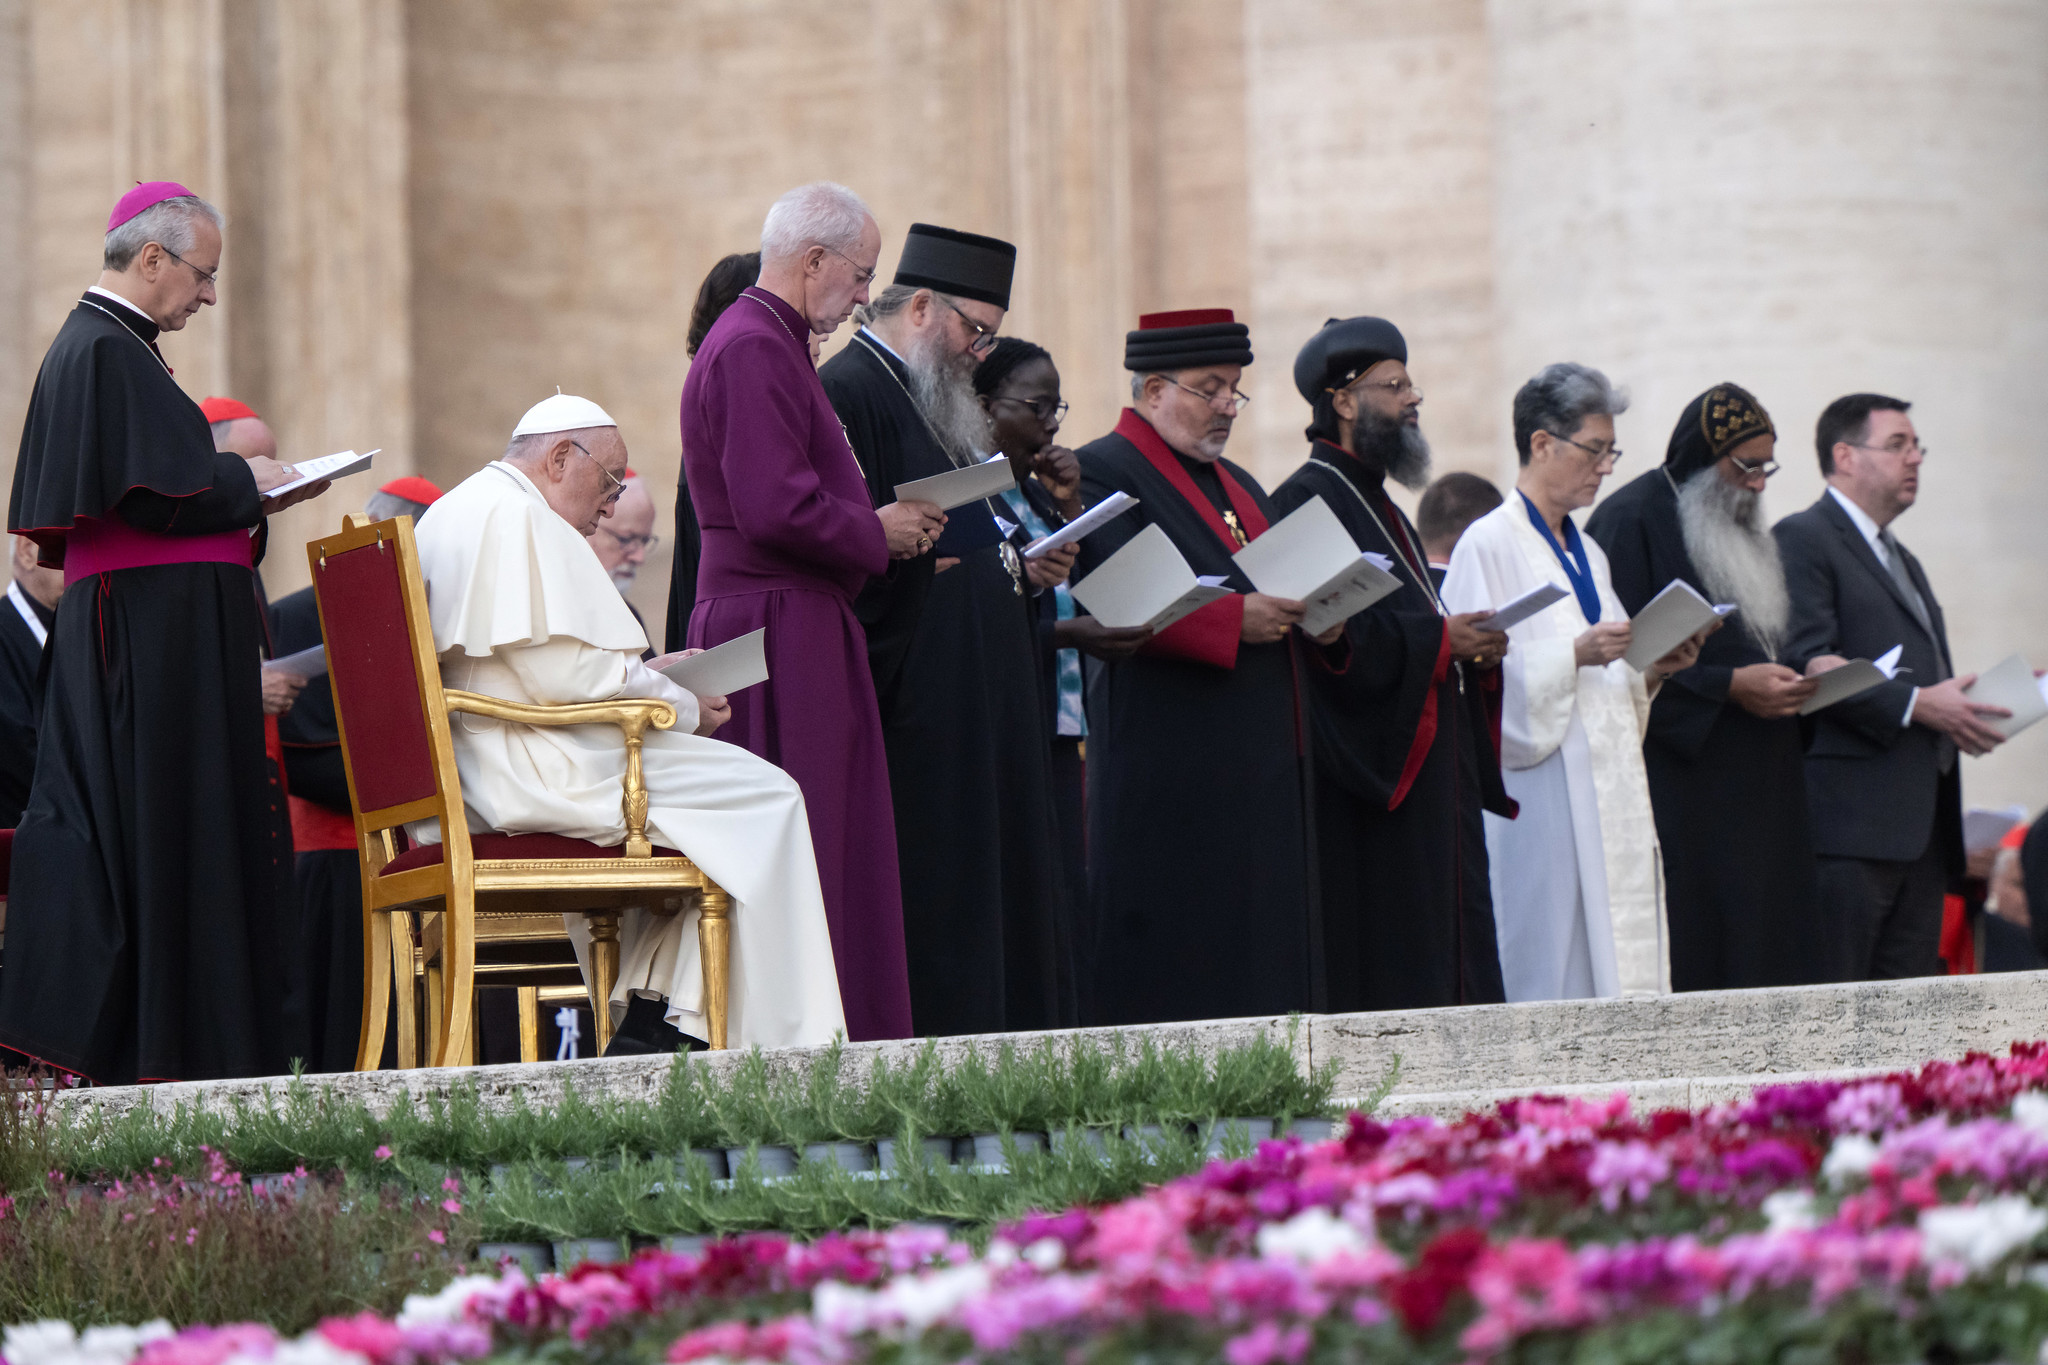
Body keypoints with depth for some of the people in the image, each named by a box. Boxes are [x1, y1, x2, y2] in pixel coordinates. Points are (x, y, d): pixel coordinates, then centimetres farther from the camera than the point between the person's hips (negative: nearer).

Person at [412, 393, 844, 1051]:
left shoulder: (453, 514, 21)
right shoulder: (515, 515, -13)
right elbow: (559, 674, -19)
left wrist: (641, 674, 19)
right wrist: (682, 708, -6)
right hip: (529, 777, -11)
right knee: (763, 795, -6)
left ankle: (646, 1028, 15)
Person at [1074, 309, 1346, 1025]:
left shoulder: (1239, 486, 24)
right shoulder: (1101, 474, -4)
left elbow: (1273, 596, 25)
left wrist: (1322, 624, 2)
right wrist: (1234, 618, -22)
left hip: (1265, 766, 8)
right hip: (1167, 772, -8)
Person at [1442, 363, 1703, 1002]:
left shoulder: (1589, 554, 20)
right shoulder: (1488, 546, -5)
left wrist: (1652, 672, 5)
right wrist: (1575, 656, -21)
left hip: (1609, 800, 8)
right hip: (1539, 805, -8)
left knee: (1612, 974, 2)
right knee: (1546, 976, -10)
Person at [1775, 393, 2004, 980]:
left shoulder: (1904, 561, 28)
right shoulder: (1801, 540, -3)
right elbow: (1808, 665, -16)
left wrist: (1965, 706, 9)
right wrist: (1917, 704, -18)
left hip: (1921, 823, 9)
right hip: (1850, 819, -9)